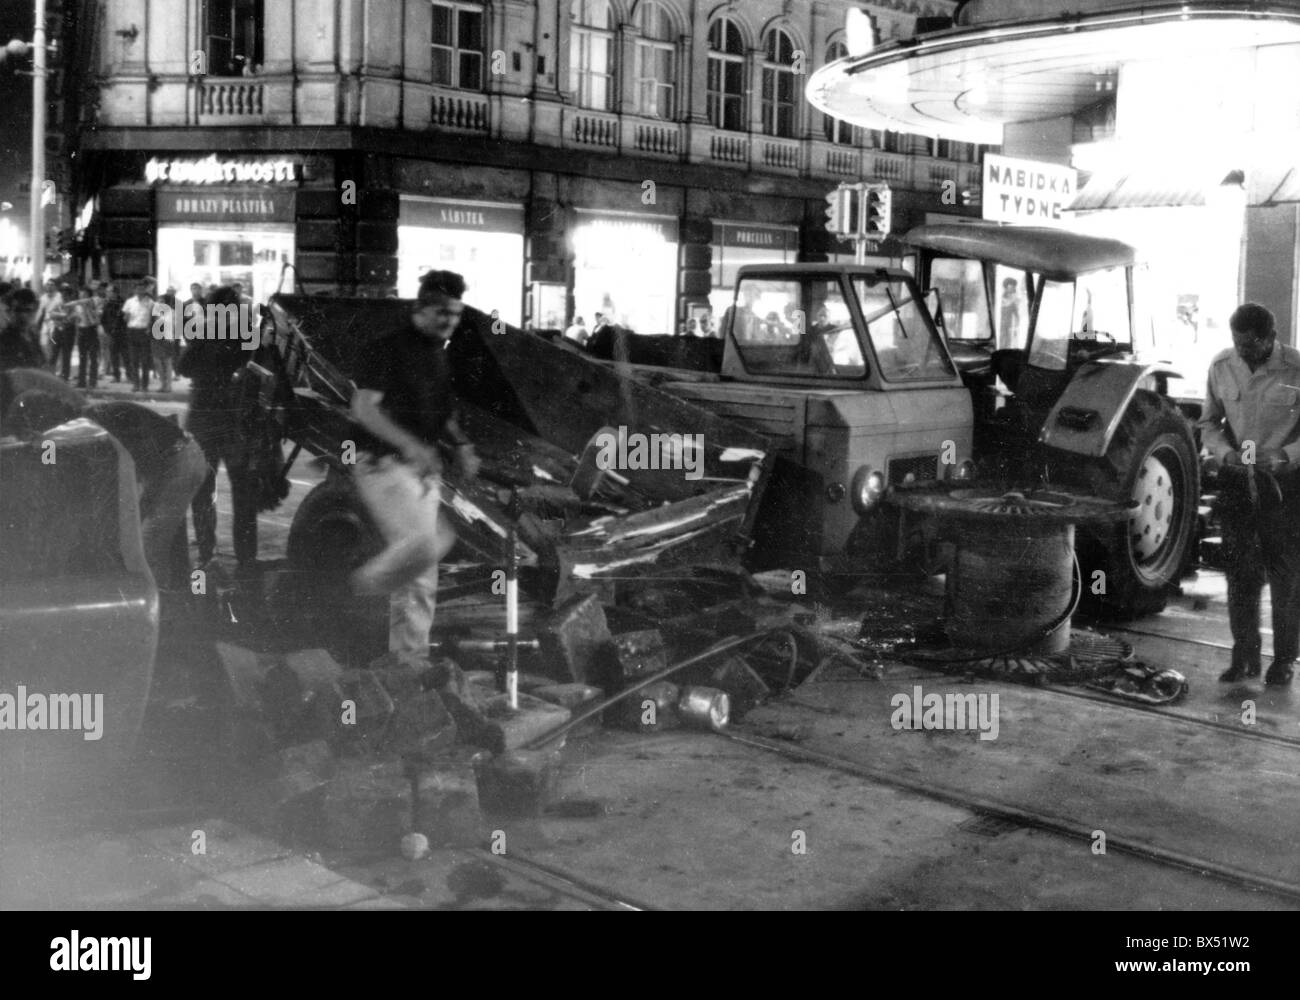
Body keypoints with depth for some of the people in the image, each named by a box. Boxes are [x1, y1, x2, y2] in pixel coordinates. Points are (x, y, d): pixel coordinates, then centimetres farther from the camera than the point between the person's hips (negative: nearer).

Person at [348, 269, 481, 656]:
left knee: (422, 579, 5)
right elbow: (363, 408, -16)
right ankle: (358, 590, -5)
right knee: (422, 543, -27)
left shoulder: (442, 358, 16)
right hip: (384, 464, -8)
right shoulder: (388, 347, -8)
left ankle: (409, 652, 12)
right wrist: (408, 444, -28)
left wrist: (460, 448, 6)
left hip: (425, 470, 8)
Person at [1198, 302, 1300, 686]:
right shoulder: (1221, 366, -3)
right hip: (1236, 479, 3)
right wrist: (1225, 453, -11)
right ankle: (1244, 655, 19)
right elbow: (1209, 422, 7)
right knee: (1240, 572, 8)